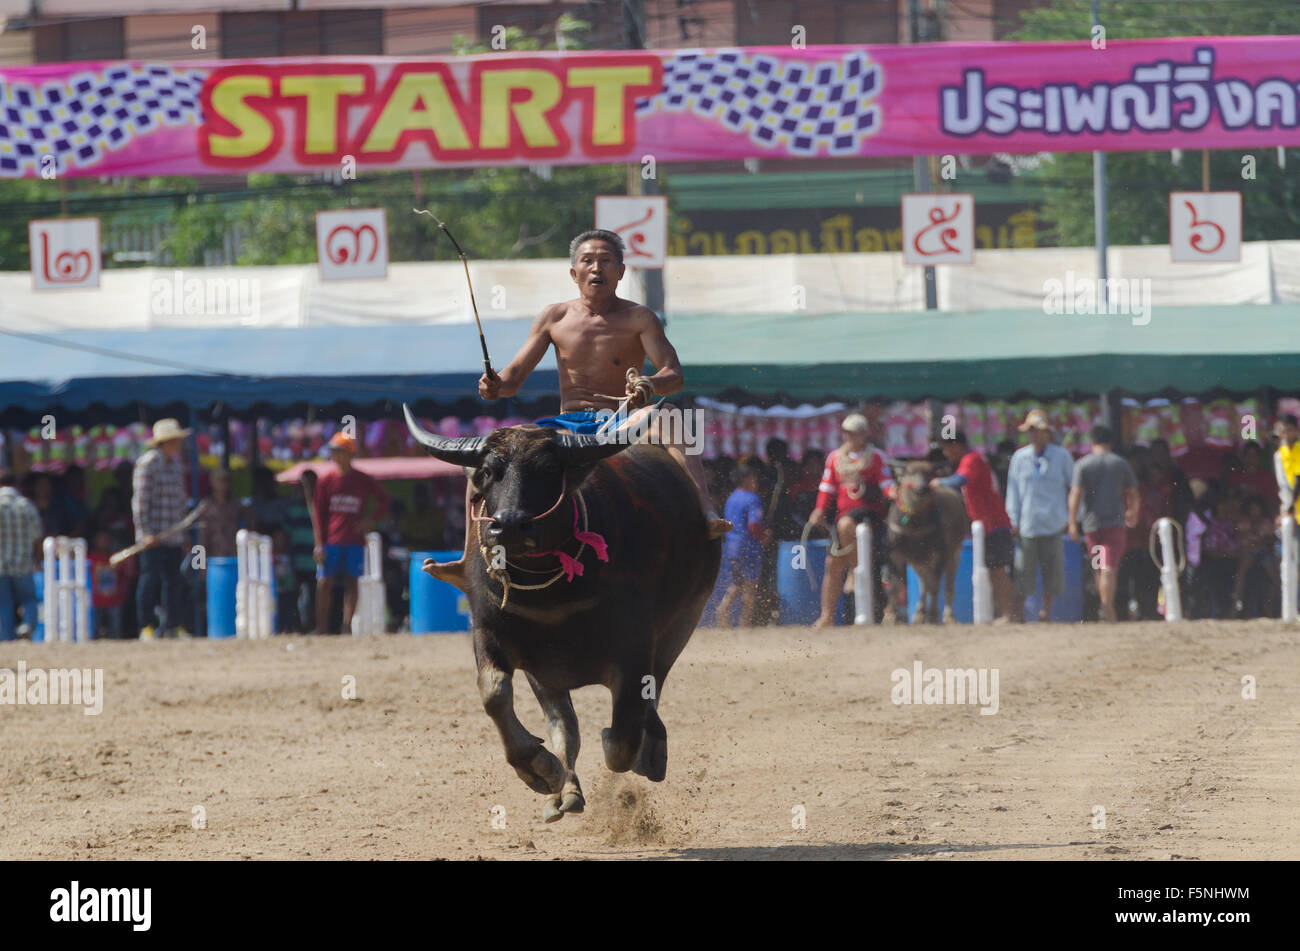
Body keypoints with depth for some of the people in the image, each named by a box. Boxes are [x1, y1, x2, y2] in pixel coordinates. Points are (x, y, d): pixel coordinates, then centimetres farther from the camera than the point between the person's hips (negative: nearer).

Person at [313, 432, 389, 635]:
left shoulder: (363, 480, 3)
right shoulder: (325, 481, 4)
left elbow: (384, 501, 13)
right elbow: (319, 514, 3)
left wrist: (370, 520, -3)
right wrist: (319, 543, -3)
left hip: (354, 540, 0)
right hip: (330, 541, 0)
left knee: (351, 583, 1)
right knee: (324, 583, -5)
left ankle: (347, 626, 4)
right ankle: (321, 629, 0)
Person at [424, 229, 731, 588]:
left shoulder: (638, 319, 3)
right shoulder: (556, 318, 12)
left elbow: (673, 374, -9)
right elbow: (514, 376, 12)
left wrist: (649, 385, -34)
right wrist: (496, 385, -14)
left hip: (621, 425, -4)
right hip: (568, 425, 4)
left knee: (661, 422, -37)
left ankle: (707, 516, -56)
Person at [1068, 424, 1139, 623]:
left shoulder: (1082, 465, 0)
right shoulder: (1121, 464, 4)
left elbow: (1075, 495, -9)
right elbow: (1132, 494, 12)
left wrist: (1072, 523, -9)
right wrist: (1132, 513, 31)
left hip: (1091, 524, 1)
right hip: (1115, 522, -1)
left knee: (1098, 570, 14)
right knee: (1109, 568, -11)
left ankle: (1107, 608, 22)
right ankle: (1107, 608, -27)